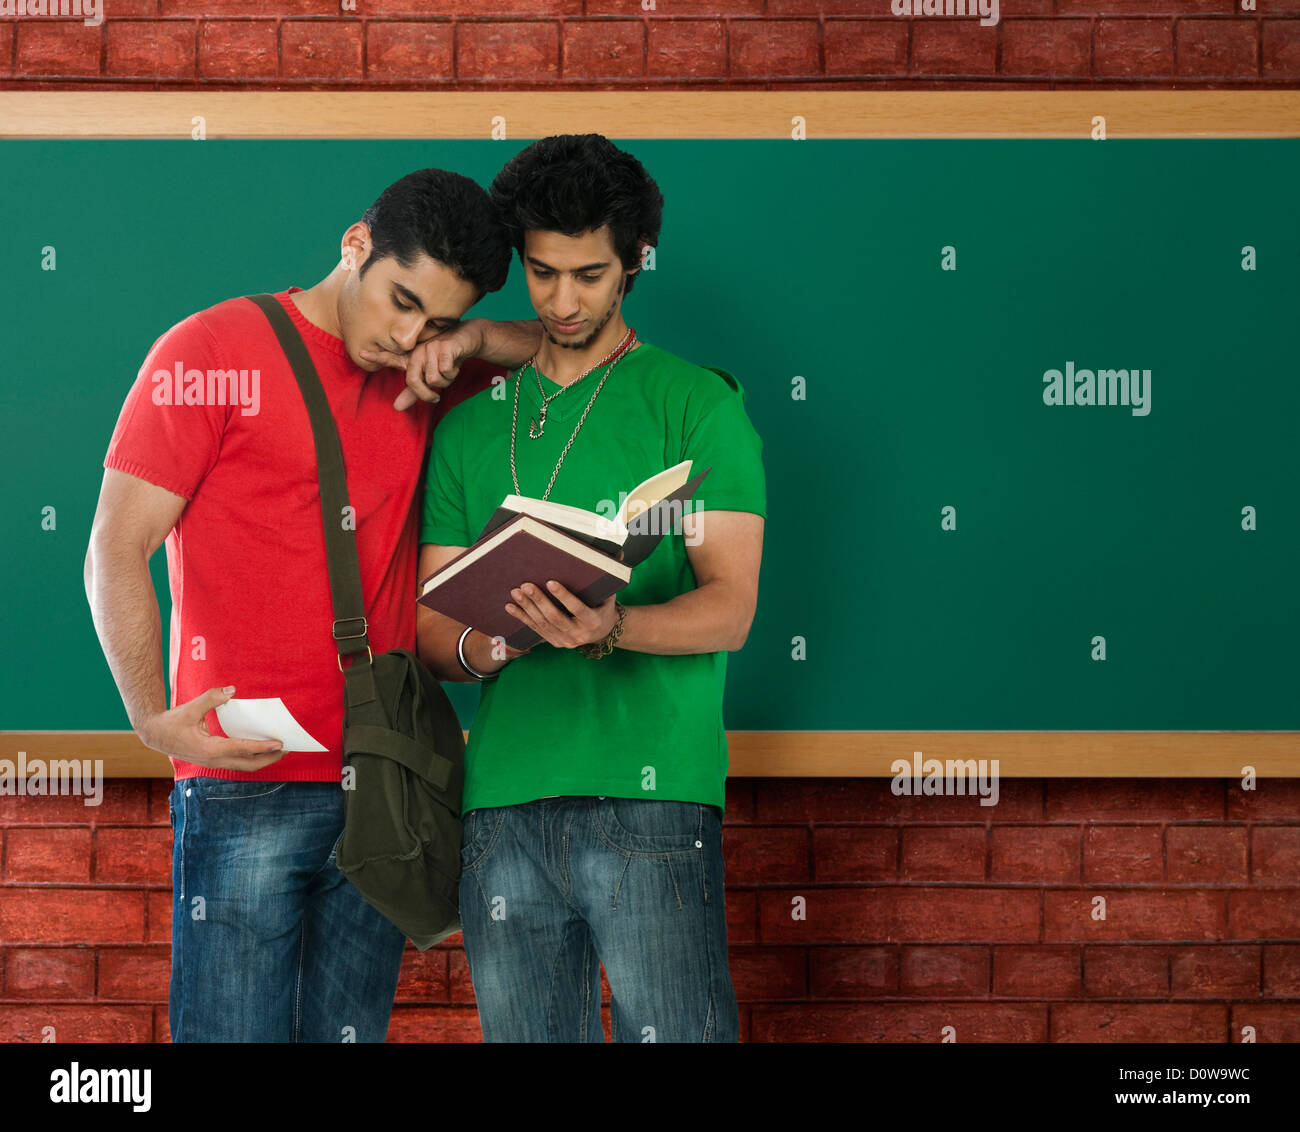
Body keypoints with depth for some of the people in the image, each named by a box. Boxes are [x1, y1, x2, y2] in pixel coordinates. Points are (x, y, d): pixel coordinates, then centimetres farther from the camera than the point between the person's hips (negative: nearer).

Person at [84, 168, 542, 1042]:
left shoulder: (424, 378, 14)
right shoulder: (212, 354, -1)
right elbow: (115, 555, -3)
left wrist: (472, 342, 3)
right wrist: (154, 718, -16)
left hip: (383, 784, 5)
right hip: (247, 785, -5)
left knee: (351, 1030, 8)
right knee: (235, 1029, -7)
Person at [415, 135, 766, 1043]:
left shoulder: (696, 403, 5)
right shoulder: (469, 428, 17)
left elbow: (730, 609, -4)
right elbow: (430, 628, 15)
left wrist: (611, 628, -24)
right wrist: (481, 646, -9)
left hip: (652, 799, -4)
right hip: (502, 802, 4)